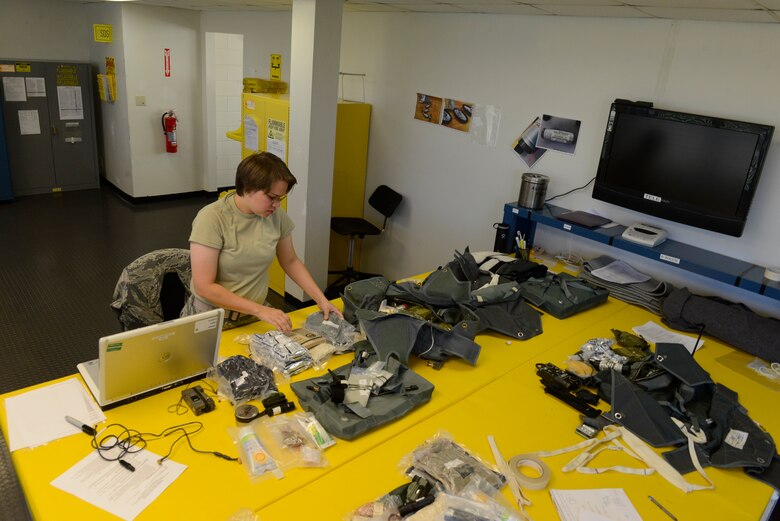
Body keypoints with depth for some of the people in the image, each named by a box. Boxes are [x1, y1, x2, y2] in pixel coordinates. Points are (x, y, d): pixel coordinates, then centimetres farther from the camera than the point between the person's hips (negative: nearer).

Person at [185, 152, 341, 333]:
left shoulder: (277, 215, -5)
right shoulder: (211, 218, -17)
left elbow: (290, 262, 10)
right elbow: (204, 287, -19)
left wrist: (322, 299, 0)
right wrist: (261, 310, -23)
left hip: (255, 315, 3)